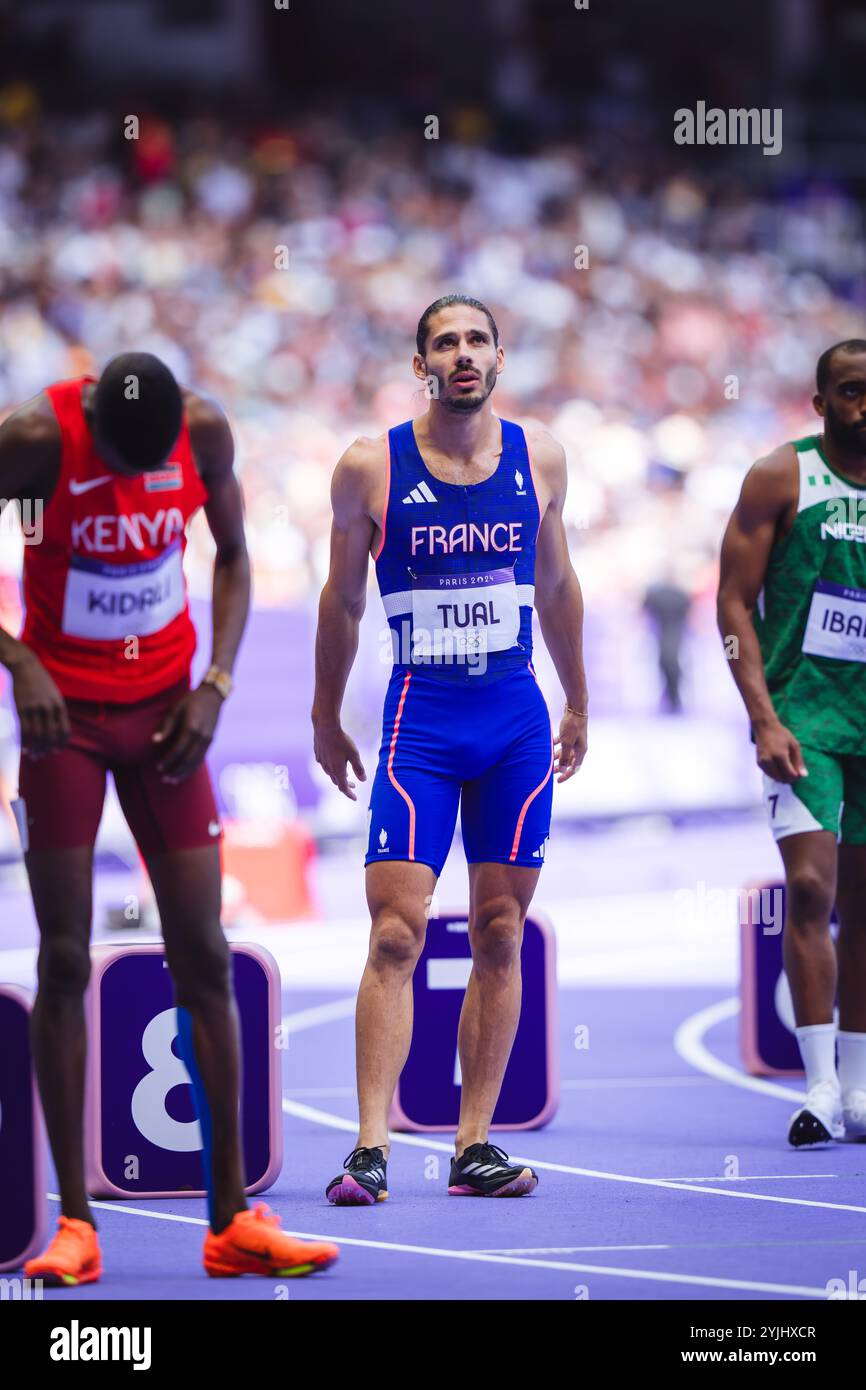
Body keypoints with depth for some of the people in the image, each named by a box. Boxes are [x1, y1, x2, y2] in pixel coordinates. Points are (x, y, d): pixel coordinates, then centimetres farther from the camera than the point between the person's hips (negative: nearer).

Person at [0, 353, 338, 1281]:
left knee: (202, 958, 0)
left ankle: (232, 1220, 4)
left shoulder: (205, 431, -8)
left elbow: (231, 555, 8)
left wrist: (215, 683, -4)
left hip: (165, 709, 3)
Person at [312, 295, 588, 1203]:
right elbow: (342, 599, 7)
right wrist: (325, 719, 12)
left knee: (500, 936, 4)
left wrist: (577, 703, 22)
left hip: (516, 718, 3)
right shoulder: (370, 467, -3)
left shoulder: (539, 460, 5)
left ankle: (474, 1145, 9)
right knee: (396, 932, -11)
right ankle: (371, 1148, -12)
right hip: (420, 716, -3)